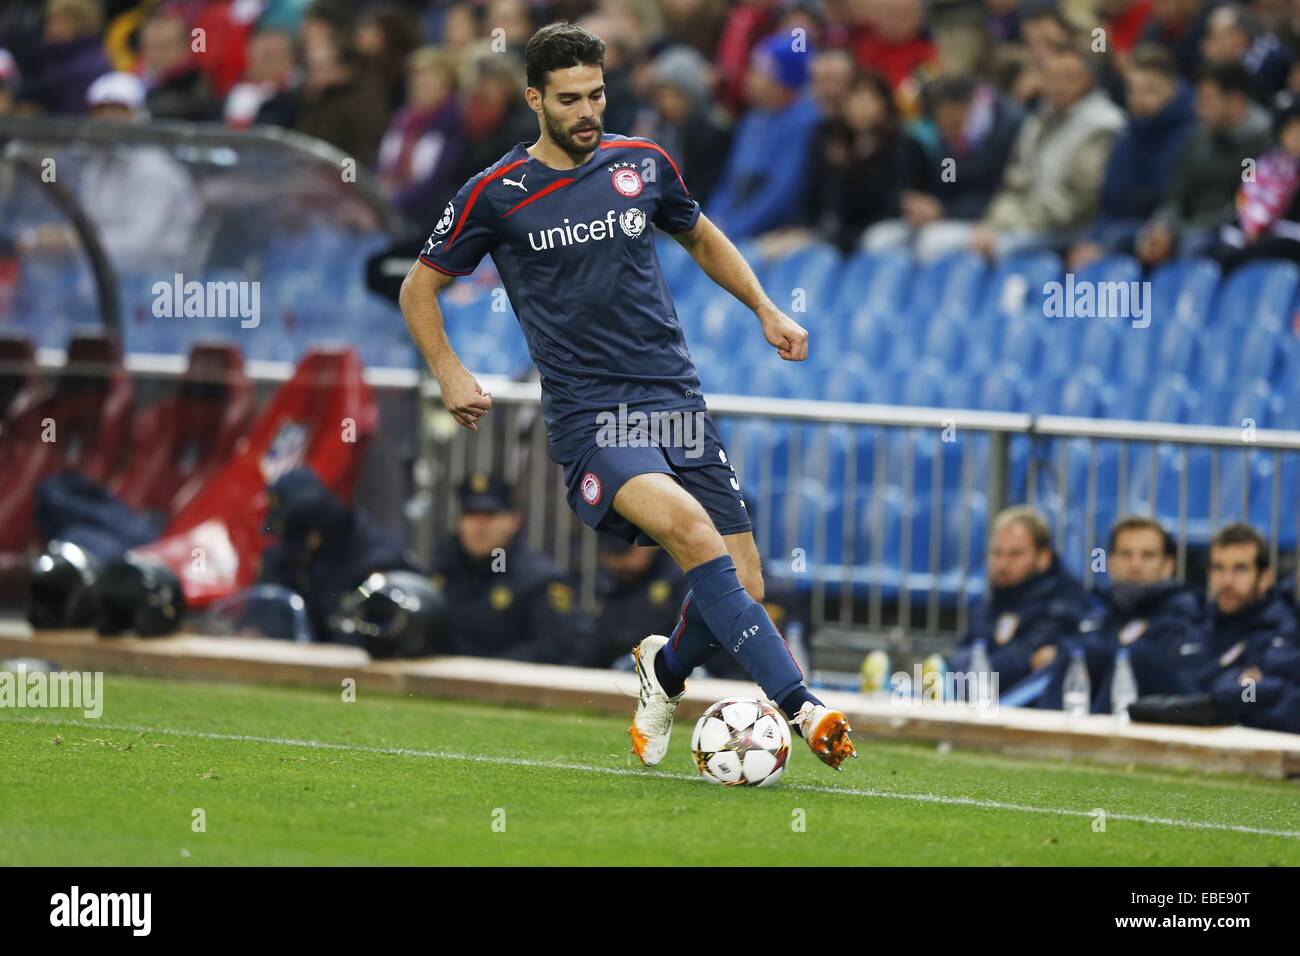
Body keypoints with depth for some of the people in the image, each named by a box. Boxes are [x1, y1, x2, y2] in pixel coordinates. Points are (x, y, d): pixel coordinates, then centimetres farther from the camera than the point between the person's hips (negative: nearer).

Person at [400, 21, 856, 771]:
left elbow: (701, 237, 29)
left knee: (741, 591, -4)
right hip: (589, 416, -4)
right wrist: (450, 374, -2)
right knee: (690, 527, -31)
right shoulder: (498, 194, 0)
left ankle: (666, 674, 31)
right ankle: (802, 706, -34)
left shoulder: (644, 165, 9)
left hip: (677, 401, 4)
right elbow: (420, 287, 12)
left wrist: (765, 309, 17)